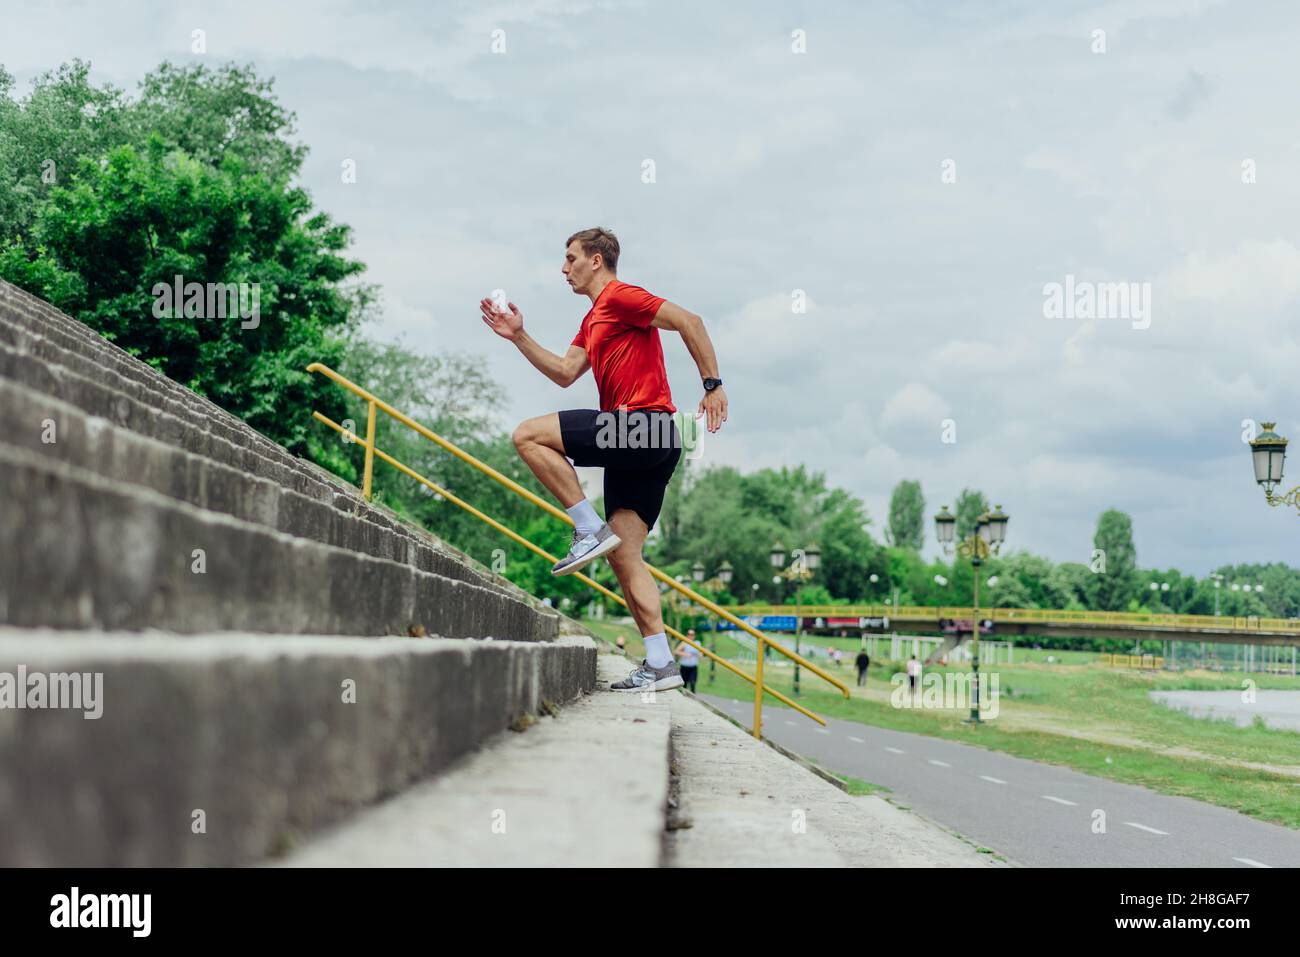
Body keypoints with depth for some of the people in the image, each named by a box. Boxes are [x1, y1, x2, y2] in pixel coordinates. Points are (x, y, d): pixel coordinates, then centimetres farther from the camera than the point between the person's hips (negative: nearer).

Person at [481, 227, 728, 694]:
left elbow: (688, 321, -12)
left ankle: (591, 530, -13)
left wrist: (712, 385, -17)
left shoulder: (620, 296, -3)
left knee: (529, 436, -13)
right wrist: (519, 337, 20)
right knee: (623, 557, 4)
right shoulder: (593, 319, 27)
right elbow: (565, 373, 25)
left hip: (647, 427, -10)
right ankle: (660, 664, 0)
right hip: (635, 444, 10)